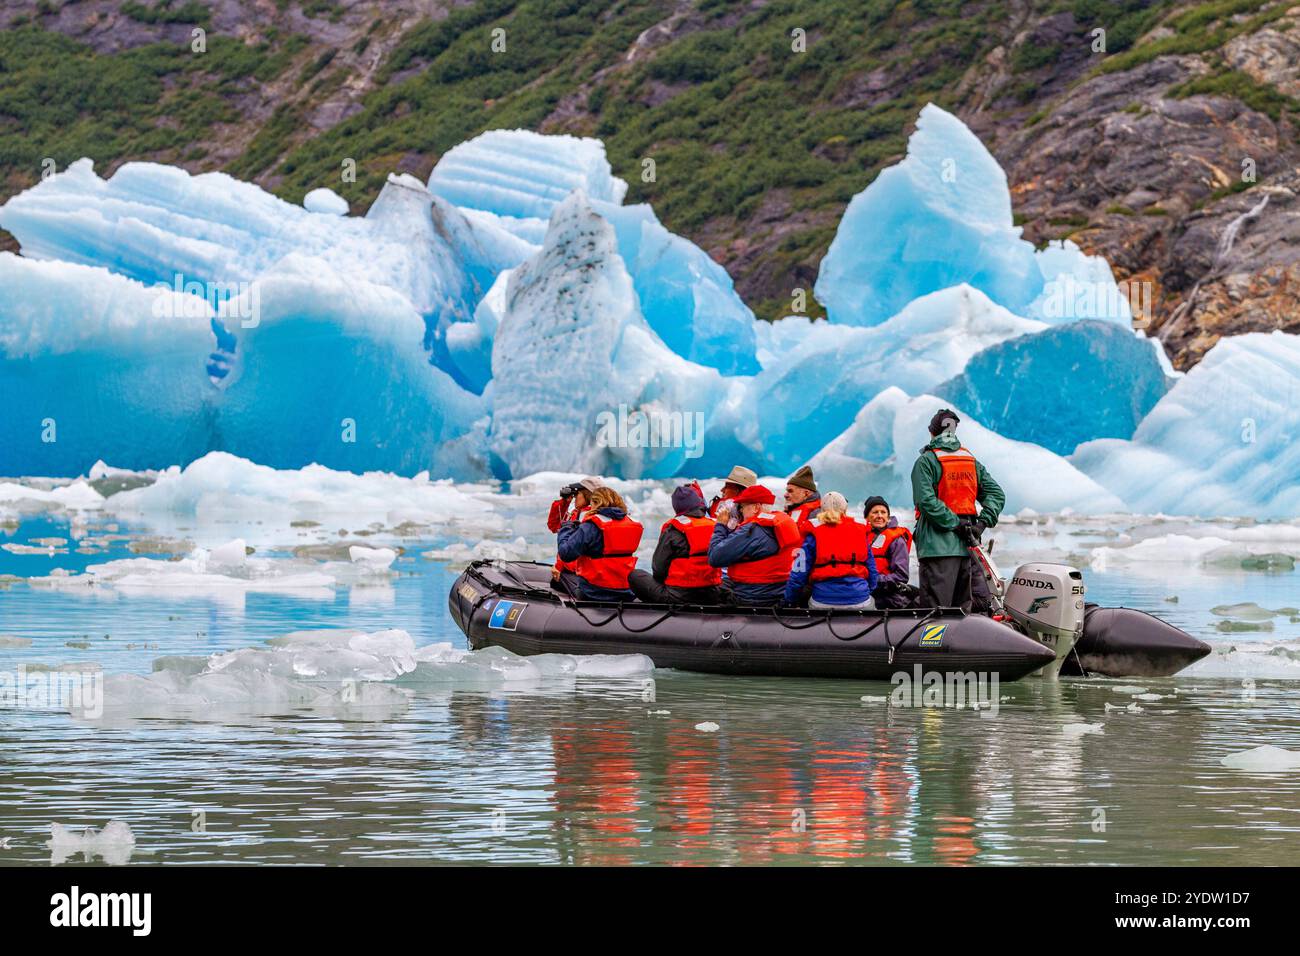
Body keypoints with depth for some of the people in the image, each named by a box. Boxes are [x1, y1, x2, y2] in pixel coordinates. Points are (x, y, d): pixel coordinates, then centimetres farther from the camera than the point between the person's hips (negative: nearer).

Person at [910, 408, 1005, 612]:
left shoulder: (926, 461, -4)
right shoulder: (972, 462, 15)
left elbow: (926, 500, -16)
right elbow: (997, 494, 10)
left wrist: (955, 524, -13)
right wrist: (982, 523, 0)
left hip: (938, 546, -6)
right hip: (967, 546, 6)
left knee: (935, 610, -11)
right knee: (962, 609, 11)